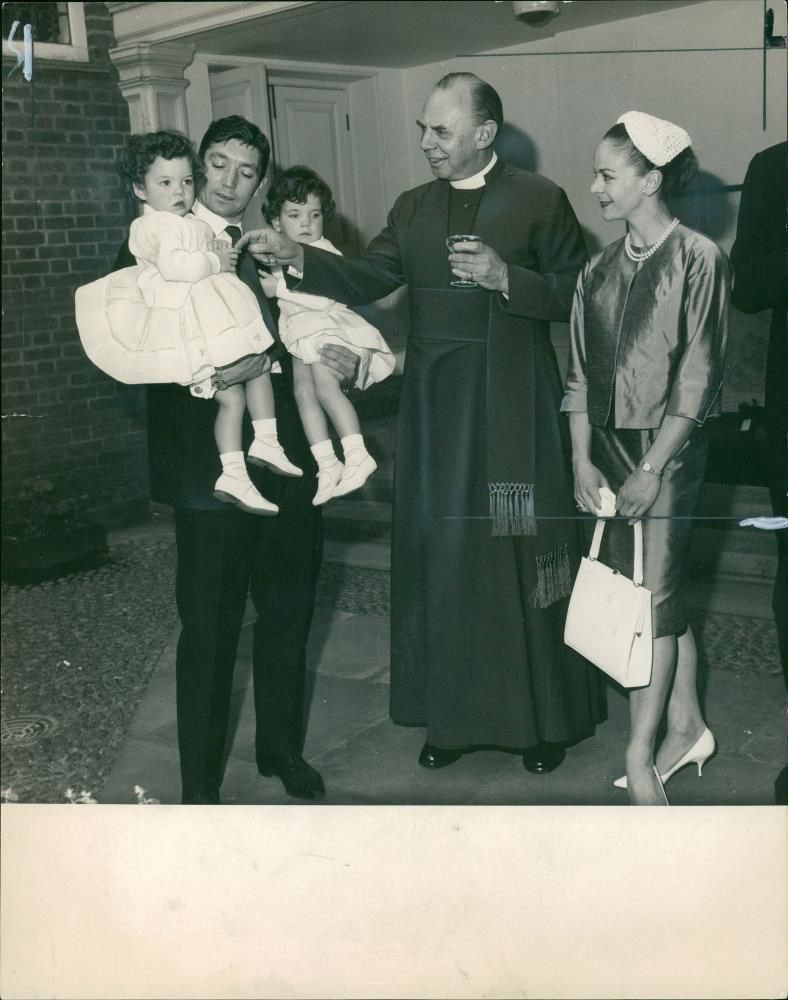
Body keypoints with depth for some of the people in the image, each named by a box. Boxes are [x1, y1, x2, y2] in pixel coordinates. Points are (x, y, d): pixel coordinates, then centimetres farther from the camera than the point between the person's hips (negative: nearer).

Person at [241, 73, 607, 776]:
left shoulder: (539, 200, 0)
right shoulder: (414, 208, 13)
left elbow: (575, 294, -2)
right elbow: (368, 278, 2)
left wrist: (507, 279, -17)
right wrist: (295, 257, -12)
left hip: (513, 407, -4)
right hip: (437, 407, 4)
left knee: (521, 559, 3)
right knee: (441, 557, 7)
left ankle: (545, 717, 20)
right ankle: (455, 714, 21)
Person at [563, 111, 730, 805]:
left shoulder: (698, 260, -7)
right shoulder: (599, 271, 9)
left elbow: (698, 376, -11)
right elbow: (581, 373, 8)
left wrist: (652, 468, -15)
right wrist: (583, 461, 0)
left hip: (669, 447, -5)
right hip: (608, 443, 5)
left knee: (654, 594, -4)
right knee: (661, 591, 12)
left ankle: (639, 758, 5)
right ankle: (687, 725, 26)